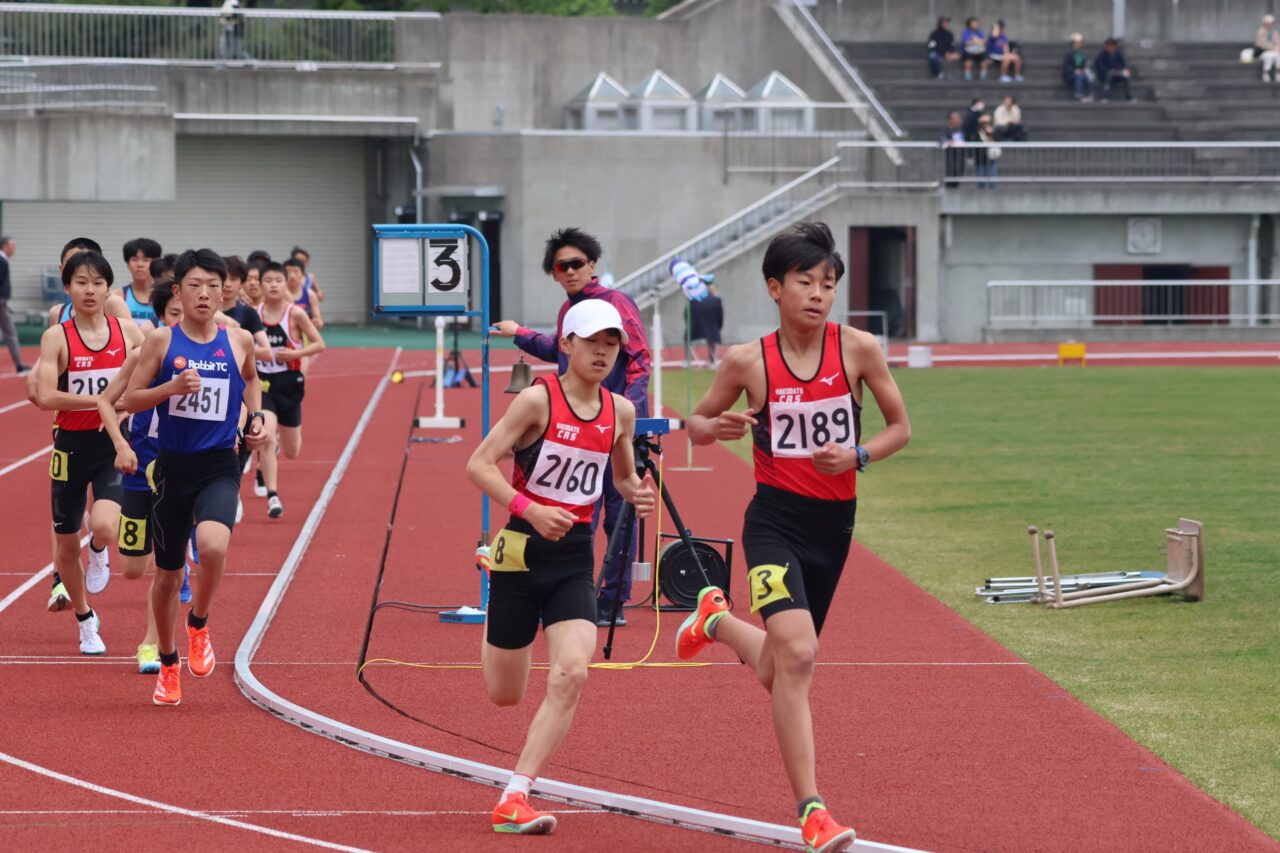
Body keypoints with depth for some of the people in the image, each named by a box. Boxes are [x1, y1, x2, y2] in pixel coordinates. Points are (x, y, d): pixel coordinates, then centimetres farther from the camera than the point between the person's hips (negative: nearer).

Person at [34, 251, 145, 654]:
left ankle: (99, 552, 13)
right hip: (72, 445, 0)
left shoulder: (127, 332, 0)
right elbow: (46, 397, -18)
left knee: (104, 526, -26)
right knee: (67, 544, 9)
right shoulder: (57, 337, -7)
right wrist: (103, 399, -24)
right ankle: (86, 621, 33)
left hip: (114, 444, 0)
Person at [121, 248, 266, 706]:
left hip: (219, 467, 0)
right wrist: (172, 386, -17)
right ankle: (168, 664, 30)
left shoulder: (239, 341, 2)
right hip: (172, 466, 0)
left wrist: (256, 417, 8)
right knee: (168, 573, 10)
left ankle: (198, 625, 0)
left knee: (213, 546, -29)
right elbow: (129, 399, -1)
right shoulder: (161, 341, -3)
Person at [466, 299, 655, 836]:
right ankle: (492, 636, 48)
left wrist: (637, 495, -1)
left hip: (576, 559, 4)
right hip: (523, 553, -3)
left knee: (571, 675, -19)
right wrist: (530, 509, -27)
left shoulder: (620, 412, 5)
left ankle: (514, 801, -14)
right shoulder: (538, 399, -11)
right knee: (504, 695, 8)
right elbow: (479, 464, -14)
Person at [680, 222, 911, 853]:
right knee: (796, 656, -24)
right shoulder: (747, 361, -6)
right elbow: (698, 421, 9)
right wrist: (716, 428, -14)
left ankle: (718, 620, 51)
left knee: (778, 673, 16)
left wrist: (857, 456, -12)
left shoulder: (857, 350, -5)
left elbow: (900, 427, 7)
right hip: (775, 521, -3)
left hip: (834, 523, 3)